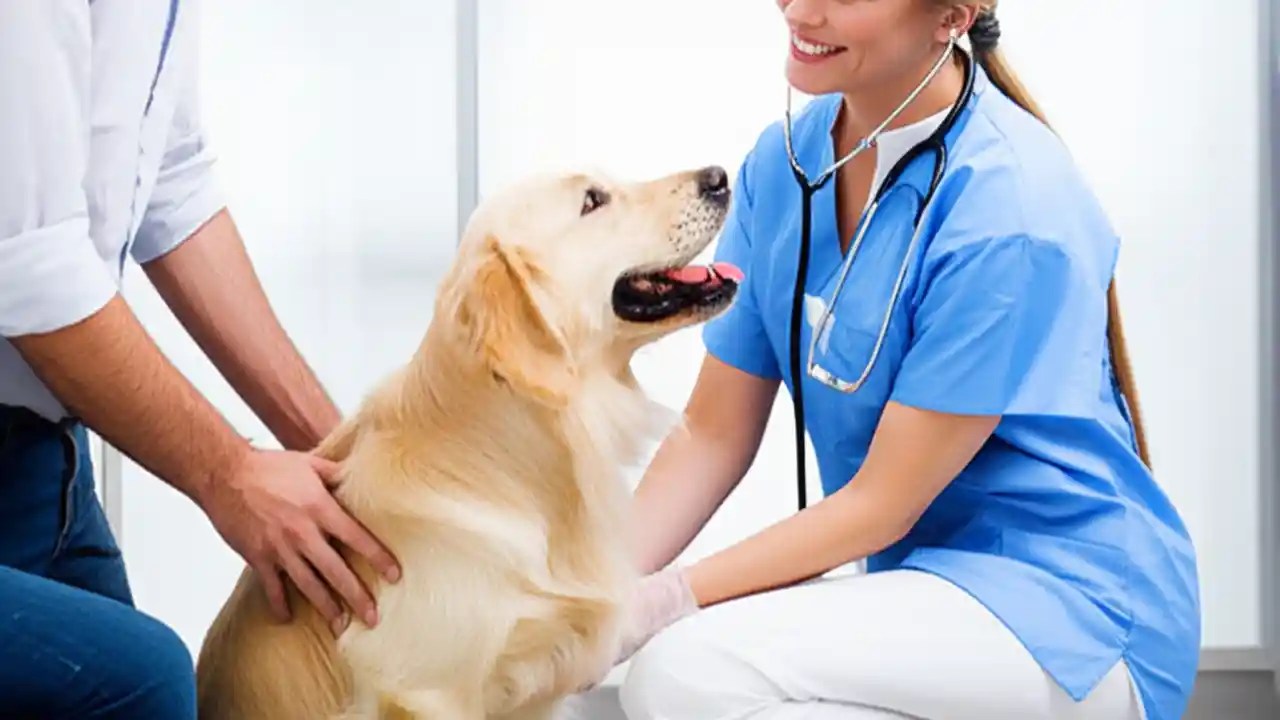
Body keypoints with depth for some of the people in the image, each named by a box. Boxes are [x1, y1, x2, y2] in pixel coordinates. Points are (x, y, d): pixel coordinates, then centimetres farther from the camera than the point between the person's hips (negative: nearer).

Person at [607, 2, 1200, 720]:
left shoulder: (1011, 208, -21)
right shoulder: (785, 161, 1)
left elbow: (880, 504, -18)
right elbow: (714, 434, 4)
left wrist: (657, 601, -22)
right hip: (921, 581, 8)